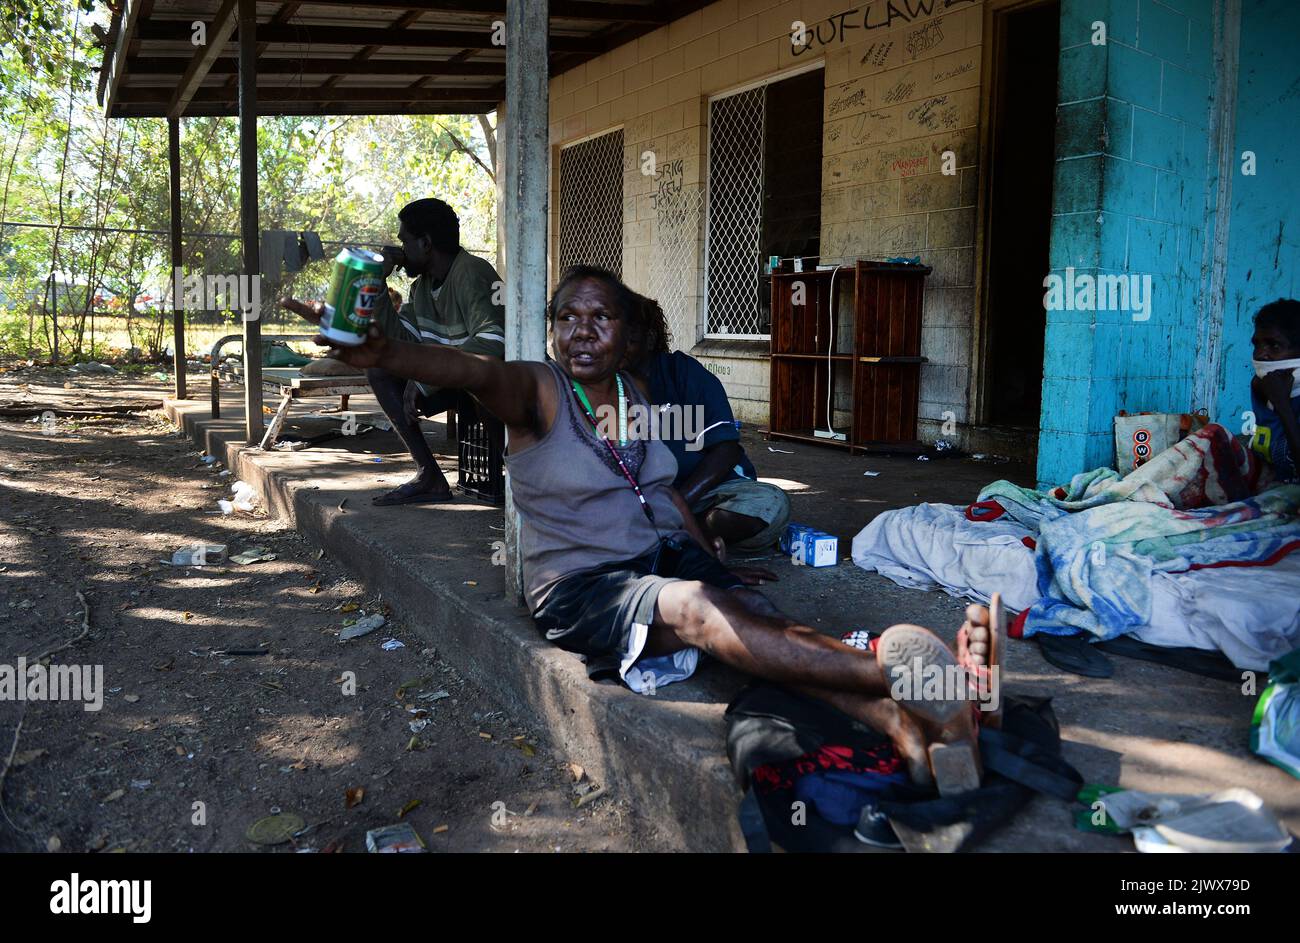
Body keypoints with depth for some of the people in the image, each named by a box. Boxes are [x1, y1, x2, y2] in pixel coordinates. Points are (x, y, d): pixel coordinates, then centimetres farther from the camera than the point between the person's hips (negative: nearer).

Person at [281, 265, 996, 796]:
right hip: (579, 582, -6)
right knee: (693, 608, -36)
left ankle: (901, 724, -42)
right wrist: (385, 354, -52)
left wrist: (715, 561, 15)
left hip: (668, 554, 6)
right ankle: (895, 673, -46)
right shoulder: (536, 390, -8)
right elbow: (475, 372, -31)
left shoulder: (635, 392, 11)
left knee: (765, 622, -24)